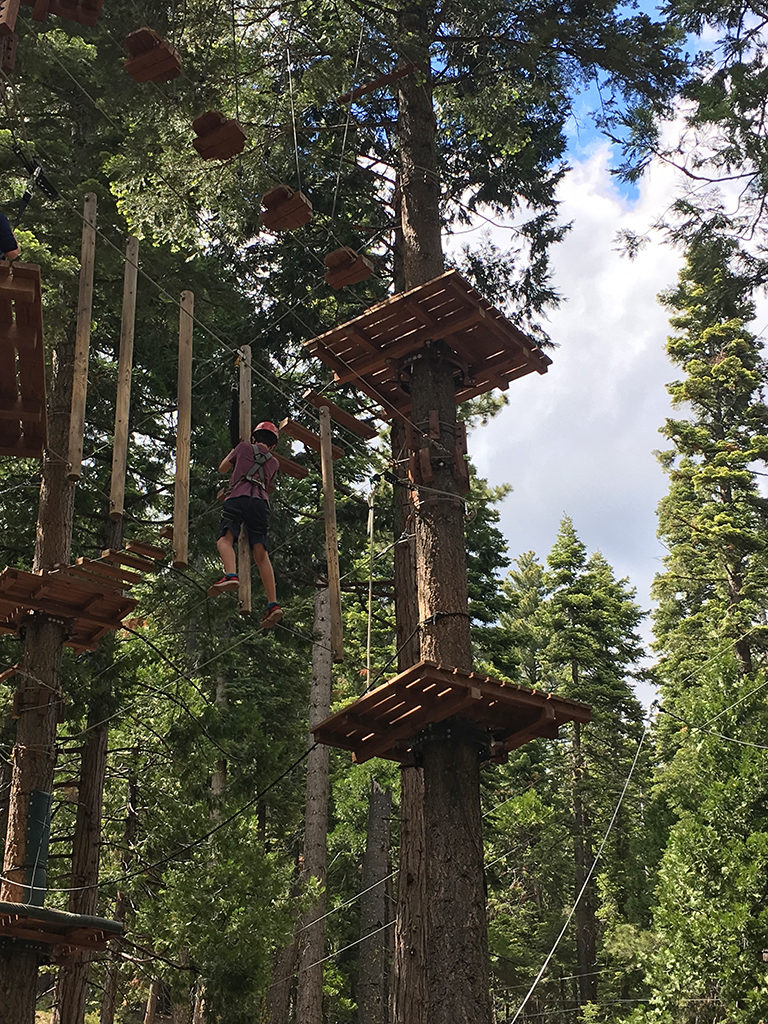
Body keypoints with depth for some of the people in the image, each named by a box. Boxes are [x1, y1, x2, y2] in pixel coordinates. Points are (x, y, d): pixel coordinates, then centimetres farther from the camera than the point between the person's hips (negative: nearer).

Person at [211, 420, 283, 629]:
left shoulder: (244, 447, 21)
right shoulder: (274, 462, 30)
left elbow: (223, 469, 33)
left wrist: (234, 451, 50)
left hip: (238, 497, -3)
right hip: (261, 502, 3)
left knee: (225, 539, -16)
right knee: (261, 553, -1)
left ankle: (231, 575, -47)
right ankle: (273, 603, -12)